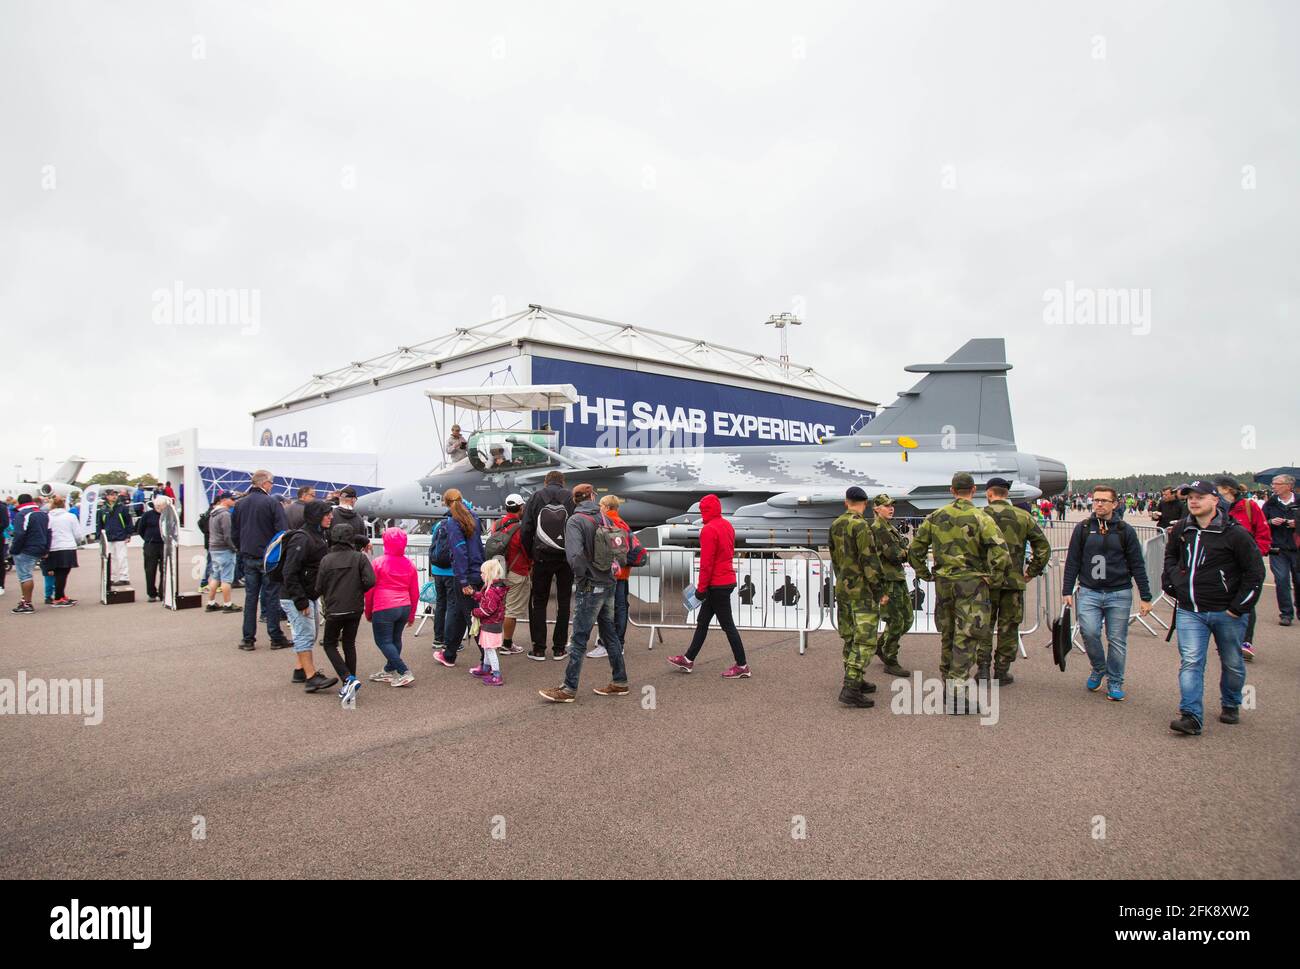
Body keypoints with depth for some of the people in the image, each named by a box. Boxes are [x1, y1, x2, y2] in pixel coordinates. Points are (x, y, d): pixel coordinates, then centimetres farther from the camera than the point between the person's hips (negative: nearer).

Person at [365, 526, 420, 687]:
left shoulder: (378, 562, -5)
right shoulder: (409, 564, 9)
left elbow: (369, 589, -1)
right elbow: (415, 593, 13)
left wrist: (368, 612, 11)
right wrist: (411, 615, 22)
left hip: (384, 609, -6)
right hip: (404, 607, 6)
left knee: (383, 641, 1)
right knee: (395, 639, 17)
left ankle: (404, 673, -8)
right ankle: (389, 671, 26)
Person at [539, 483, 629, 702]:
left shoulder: (575, 520, -12)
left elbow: (575, 555, -24)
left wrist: (582, 575, -8)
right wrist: (606, 570, 11)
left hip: (589, 588, -7)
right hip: (608, 585, 7)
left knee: (579, 639, -1)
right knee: (610, 634, 15)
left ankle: (569, 689, 5)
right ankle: (619, 682, 22)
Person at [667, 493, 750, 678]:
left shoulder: (708, 530, -19)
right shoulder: (728, 525, 9)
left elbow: (706, 563, -21)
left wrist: (701, 588, -13)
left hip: (717, 585, -10)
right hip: (728, 580, 10)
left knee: (727, 625, -1)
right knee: (702, 621, 15)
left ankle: (742, 666, 6)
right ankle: (688, 660, 23)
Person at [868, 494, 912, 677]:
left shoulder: (889, 527, 16)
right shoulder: (877, 528, -15)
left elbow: (901, 554, 13)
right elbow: (893, 554, -22)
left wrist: (902, 552, -9)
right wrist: (907, 552, -3)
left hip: (899, 579, 10)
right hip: (888, 581, -10)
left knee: (907, 618, 15)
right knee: (895, 622, -3)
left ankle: (881, 646, 30)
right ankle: (891, 663, 10)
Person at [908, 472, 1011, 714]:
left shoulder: (935, 517, 5)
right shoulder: (981, 518, -9)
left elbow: (914, 549, 8)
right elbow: (1000, 552, -18)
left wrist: (924, 574, 17)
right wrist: (994, 579, -4)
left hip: (943, 583, 5)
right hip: (972, 582, -5)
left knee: (947, 634, 17)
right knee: (967, 635, -2)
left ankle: (947, 681, 30)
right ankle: (957, 684, -9)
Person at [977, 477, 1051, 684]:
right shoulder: (1023, 517, 3)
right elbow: (1044, 547, 3)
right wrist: (1031, 572, 10)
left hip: (986, 581, -1)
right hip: (1014, 581, 1)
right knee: (1008, 627, 10)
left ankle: (983, 667, 7)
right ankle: (1001, 672, 15)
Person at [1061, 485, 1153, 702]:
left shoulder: (1125, 531, 3)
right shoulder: (1082, 528, 4)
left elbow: (1137, 566, 5)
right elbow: (1072, 562, 7)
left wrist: (1145, 597, 3)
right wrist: (1067, 591, 2)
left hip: (1119, 594, 0)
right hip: (1089, 592, 0)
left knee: (1117, 640, 4)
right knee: (1089, 631, -15)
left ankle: (1115, 683, 21)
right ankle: (1098, 669, 12)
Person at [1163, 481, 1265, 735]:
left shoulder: (1235, 533, -12)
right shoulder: (1180, 530, 2)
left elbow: (1255, 572, -7)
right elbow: (1170, 557, 23)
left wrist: (1239, 607, -10)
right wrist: (1172, 585, 11)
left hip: (1227, 612, -2)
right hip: (1189, 611, 2)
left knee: (1232, 663, 15)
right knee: (1190, 663, -8)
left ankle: (1231, 705, 37)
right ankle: (1191, 716, -10)